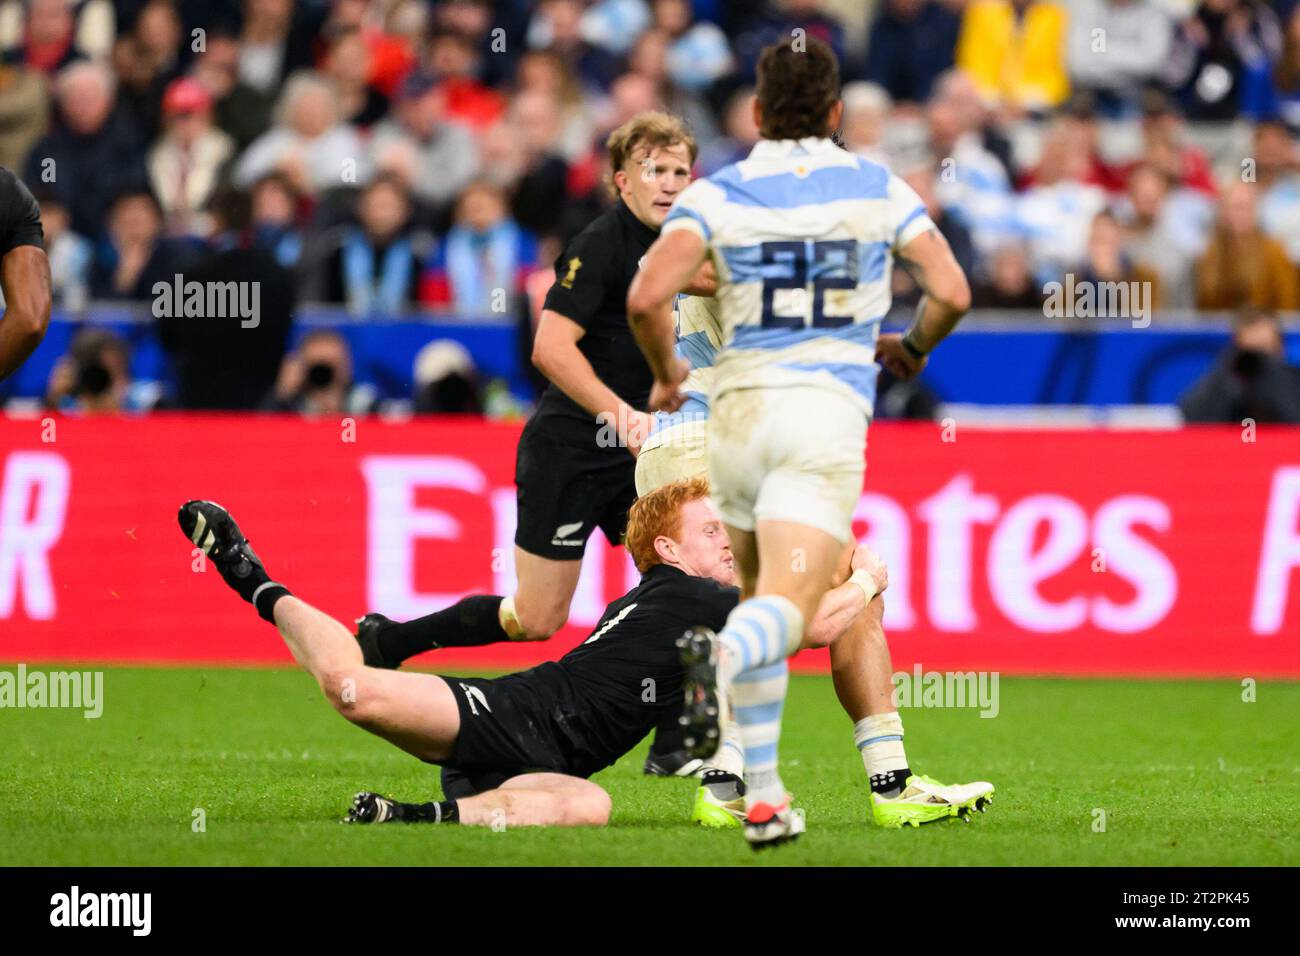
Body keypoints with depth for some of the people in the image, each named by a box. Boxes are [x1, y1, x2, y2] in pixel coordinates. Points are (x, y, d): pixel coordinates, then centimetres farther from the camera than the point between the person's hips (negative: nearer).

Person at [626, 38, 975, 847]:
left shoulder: (717, 195, 4)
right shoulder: (879, 189, 7)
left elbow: (647, 297, -10)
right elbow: (952, 293, 1)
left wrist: (666, 374, 9)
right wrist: (911, 349, 23)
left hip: (740, 409, 2)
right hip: (830, 411, -2)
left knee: (761, 600, 20)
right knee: (785, 614, -15)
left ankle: (763, 799, 17)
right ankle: (719, 656, -51)